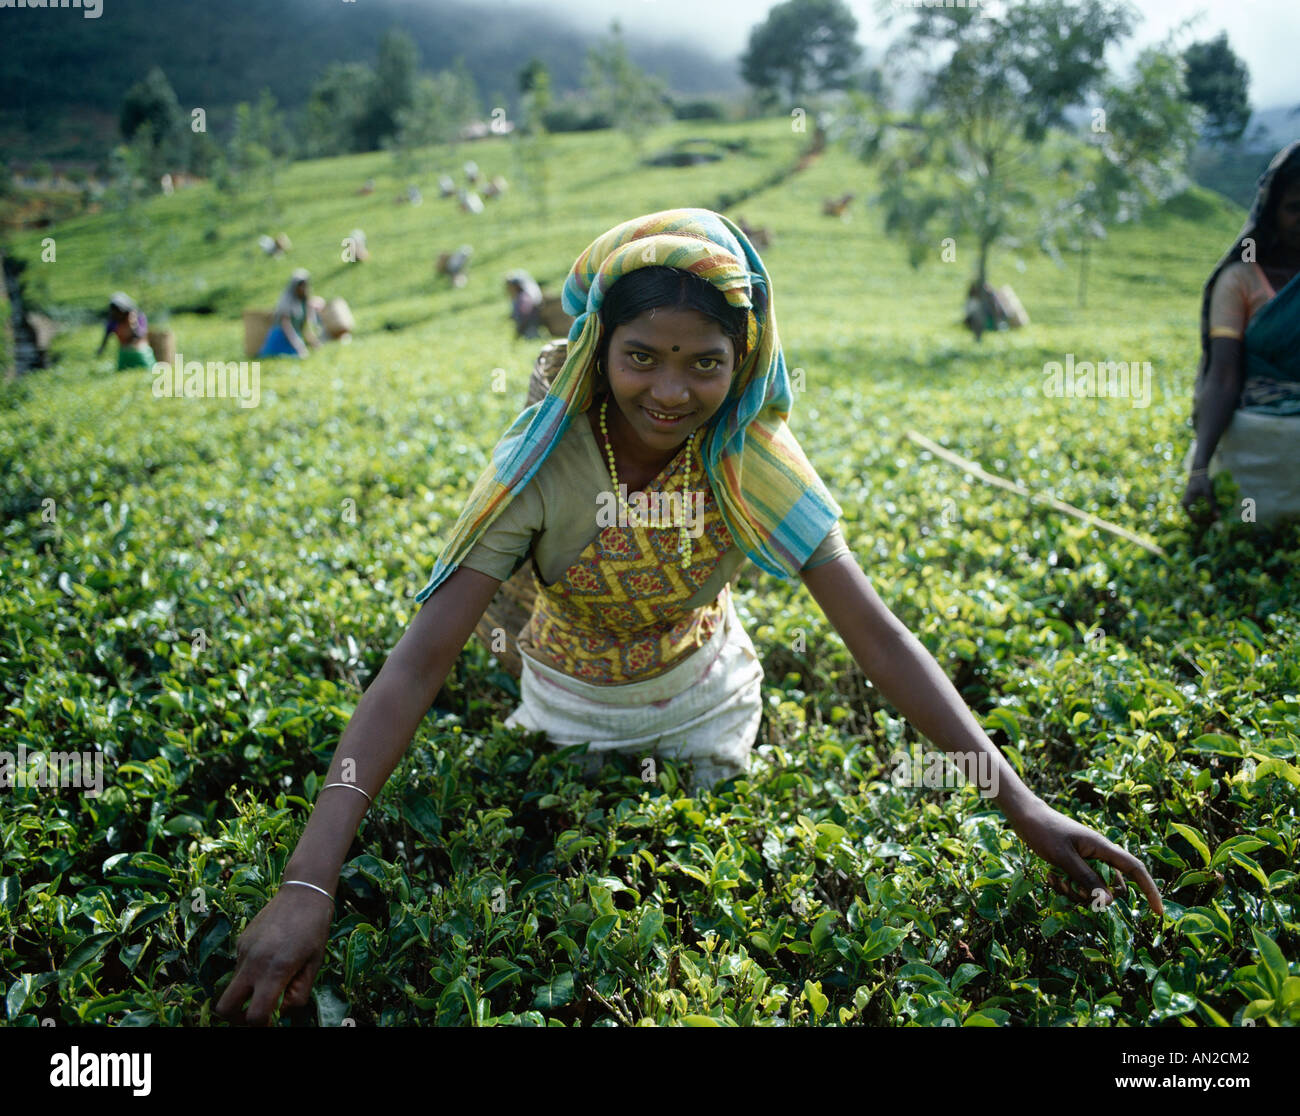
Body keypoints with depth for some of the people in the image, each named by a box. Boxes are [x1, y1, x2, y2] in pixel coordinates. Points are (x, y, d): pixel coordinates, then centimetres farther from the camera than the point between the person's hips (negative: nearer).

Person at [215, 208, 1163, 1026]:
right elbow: (420, 662, -36)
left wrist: (1020, 803, -35)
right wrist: (308, 884, -44)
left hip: (705, 700, 1)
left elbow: (878, 634, -27)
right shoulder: (544, 460, -31)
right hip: (574, 708, -1)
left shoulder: (750, 455, -25)